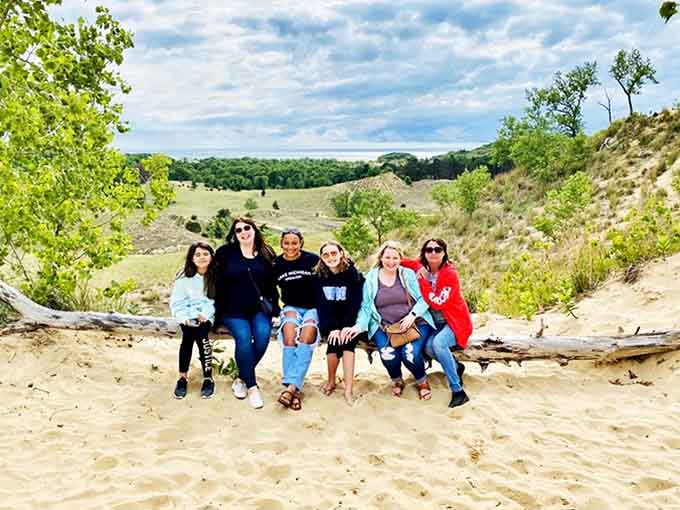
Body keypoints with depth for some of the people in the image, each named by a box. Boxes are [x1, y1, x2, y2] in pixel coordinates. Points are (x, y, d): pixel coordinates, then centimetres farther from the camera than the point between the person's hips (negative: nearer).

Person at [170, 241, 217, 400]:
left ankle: (208, 378, -22)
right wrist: (187, 318, -17)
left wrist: (203, 315, -20)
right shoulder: (184, 277, -4)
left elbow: (216, 301, -6)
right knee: (189, 333, -29)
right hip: (187, 315, 1)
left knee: (200, 332, -30)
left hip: (207, 315, -1)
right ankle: (182, 377, -17)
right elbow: (176, 302, -3)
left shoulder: (216, 276, -4)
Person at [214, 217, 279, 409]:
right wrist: (218, 310, -1)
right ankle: (252, 387, -15)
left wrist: (272, 305, 5)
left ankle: (242, 379, -3)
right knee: (243, 337, -27)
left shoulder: (266, 253, 10)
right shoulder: (225, 252, 5)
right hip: (233, 310, -1)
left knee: (262, 335, -25)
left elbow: (272, 283, 14)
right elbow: (218, 281, 4)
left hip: (259, 309, 2)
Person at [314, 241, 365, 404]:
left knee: (347, 340, -27)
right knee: (334, 340, -24)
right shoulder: (319, 276, -4)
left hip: (349, 320, -1)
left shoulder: (353, 274, -10)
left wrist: (346, 327, -24)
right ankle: (331, 380, -1)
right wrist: (332, 328, -21)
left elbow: (355, 303, -14)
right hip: (328, 321, 1)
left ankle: (348, 390, -25)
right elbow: (321, 305, -9)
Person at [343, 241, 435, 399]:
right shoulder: (371, 278, 7)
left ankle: (422, 381, 10)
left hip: (413, 323, -1)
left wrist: (413, 315, -16)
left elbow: (423, 299, 1)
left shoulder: (408, 274, 4)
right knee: (388, 356, -26)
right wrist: (359, 326, -9)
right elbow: (366, 307, 8)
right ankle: (396, 380, 11)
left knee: (410, 354, -26)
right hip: (384, 327, 1)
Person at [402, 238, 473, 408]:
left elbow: (437, 303, -24)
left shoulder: (450, 274, -17)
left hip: (455, 321, -5)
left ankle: (458, 392, -24)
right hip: (436, 322, 5)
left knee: (438, 343, -33)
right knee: (429, 347, -25)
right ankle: (456, 367, 6)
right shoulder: (423, 268, -1)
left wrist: (423, 279, -22)